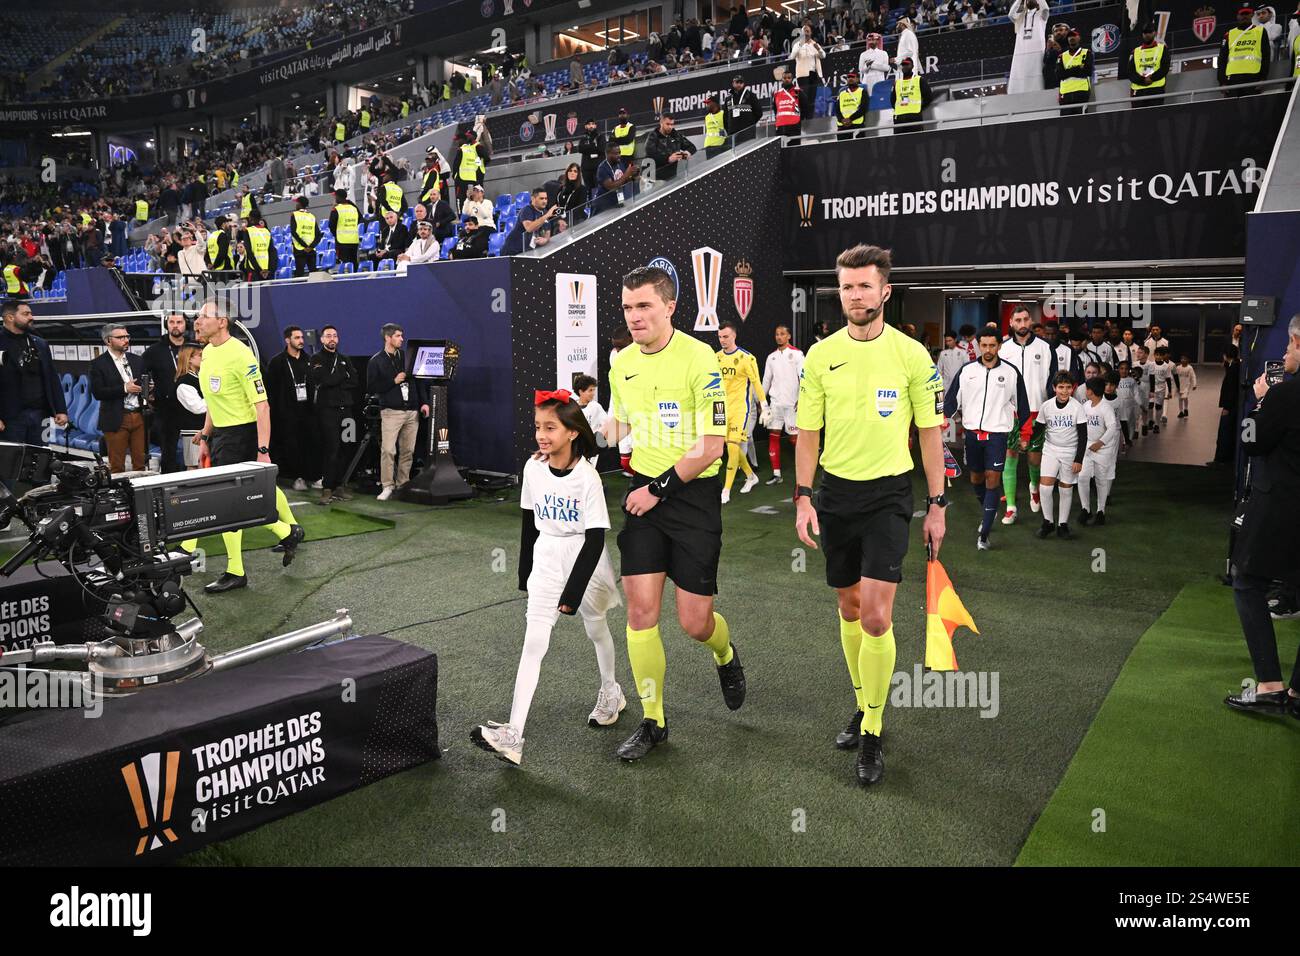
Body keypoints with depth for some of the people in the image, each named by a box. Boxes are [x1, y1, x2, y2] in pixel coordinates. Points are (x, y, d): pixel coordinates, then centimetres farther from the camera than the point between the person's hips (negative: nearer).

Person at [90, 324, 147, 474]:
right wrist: (124, 388, -16)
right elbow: (97, 392, -10)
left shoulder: (137, 360, 13)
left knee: (140, 462, 6)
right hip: (116, 419, -4)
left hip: (139, 416, 4)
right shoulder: (99, 364, -2)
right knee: (117, 466, 2)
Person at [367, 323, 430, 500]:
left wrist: (424, 402, 3)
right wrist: (394, 381, -12)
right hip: (391, 412, -4)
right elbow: (371, 388, -5)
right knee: (388, 450, -11)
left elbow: (419, 380, 14)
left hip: (412, 411, 4)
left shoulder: (407, 356, 12)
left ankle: (403, 485, 15)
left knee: (408, 451, 5)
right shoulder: (376, 361, 0)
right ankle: (387, 486, -3)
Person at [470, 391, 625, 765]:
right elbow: (529, 522, 9)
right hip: (546, 557, 3)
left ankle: (610, 692, 46)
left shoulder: (587, 477, -19)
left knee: (595, 627, 17)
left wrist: (573, 592, -20)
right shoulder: (533, 468, -5)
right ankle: (513, 735, -11)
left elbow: (595, 538, -18)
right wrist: (525, 573, 13)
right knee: (534, 640, -7)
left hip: (584, 558, -3)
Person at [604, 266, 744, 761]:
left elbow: (711, 445, -16)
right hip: (643, 491, 5)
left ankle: (725, 655, 38)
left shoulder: (699, 358, -13)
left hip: (693, 494, -5)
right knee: (640, 610, -1)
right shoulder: (621, 363, 7)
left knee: (694, 622, 0)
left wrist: (658, 488, -14)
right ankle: (652, 721, 17)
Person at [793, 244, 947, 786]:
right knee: (849, 608, 13)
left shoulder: (912, 355, -3)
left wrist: (937, 506, 1)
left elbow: (930, 433, 2)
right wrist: (802, 497, -3)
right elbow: (808, 433, 5)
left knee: (876, 617, -11)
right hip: (836, 491, 3)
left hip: (889, 493, -3)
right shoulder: (821, 355, 3)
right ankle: (864, 707, 33)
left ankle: (872, 737, 4)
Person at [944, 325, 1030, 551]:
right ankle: (988, 512, 42)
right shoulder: (967, 371, 4)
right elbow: (952, 399, 6)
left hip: (997, 433, -3)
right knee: (976, 478, 13)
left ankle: (984, 535, -8)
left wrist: (1024, 431, 12)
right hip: (972, 432, 3)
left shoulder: (1011, 372, 1)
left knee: (992, 479, -9)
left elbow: (1022, 404, 9)